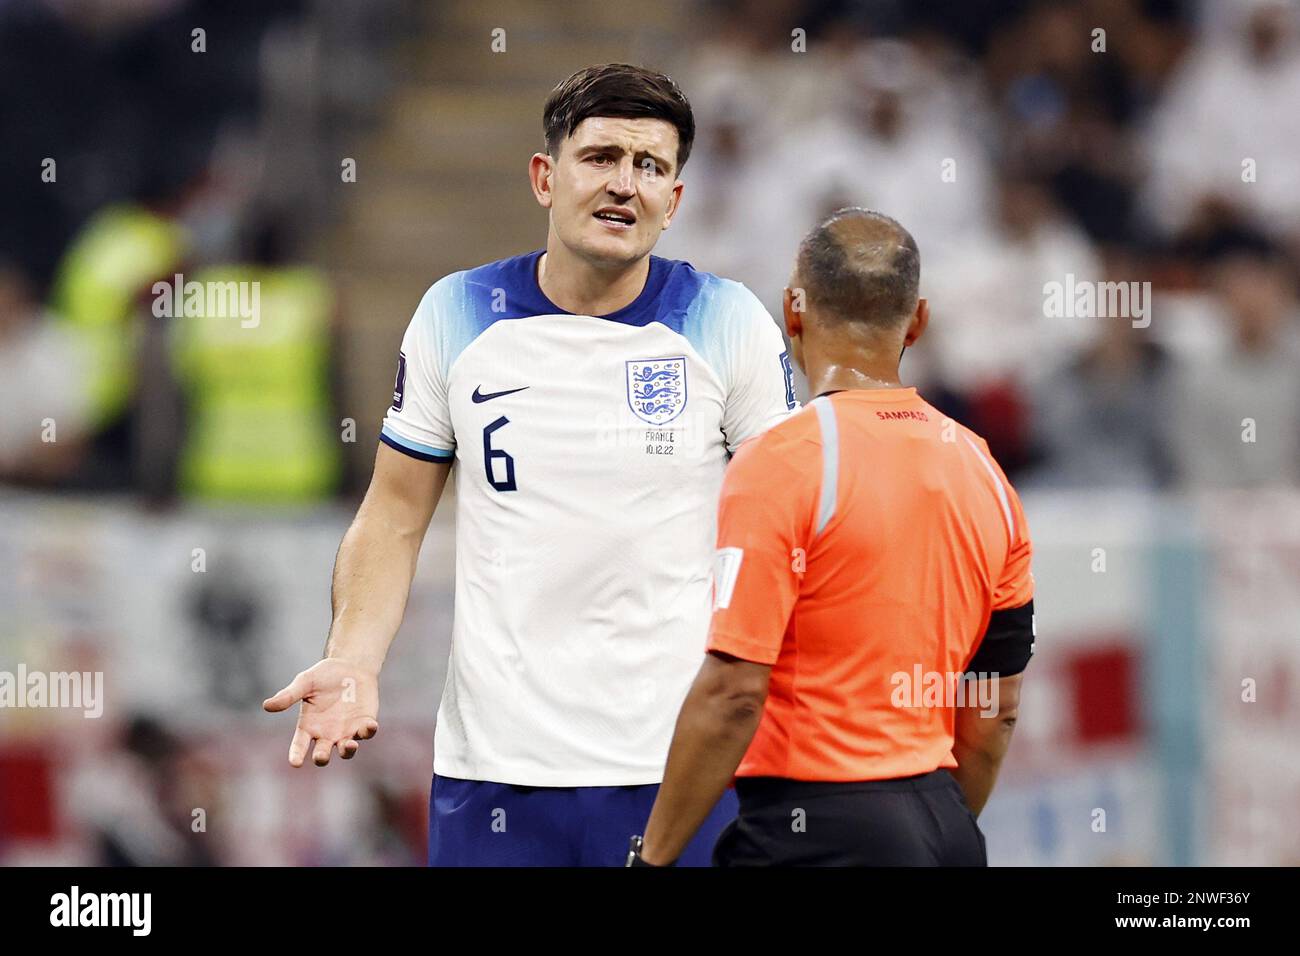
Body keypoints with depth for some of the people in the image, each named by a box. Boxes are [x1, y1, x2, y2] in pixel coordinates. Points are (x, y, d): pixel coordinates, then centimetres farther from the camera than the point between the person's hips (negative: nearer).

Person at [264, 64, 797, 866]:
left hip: (677, 764, -1)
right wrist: (354, 664, -8)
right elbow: (395, 518, 8)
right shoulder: (456, 317, 3)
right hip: (496, 761, 1)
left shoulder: (729, 324, 0)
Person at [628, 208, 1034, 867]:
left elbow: (732, 694, -16)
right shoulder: (982, 471, 10)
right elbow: (996, 711, 15)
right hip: (944, 821, 7)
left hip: (812, 834, -7)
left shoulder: (780, 465, -11)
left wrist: (653, 856, -10)